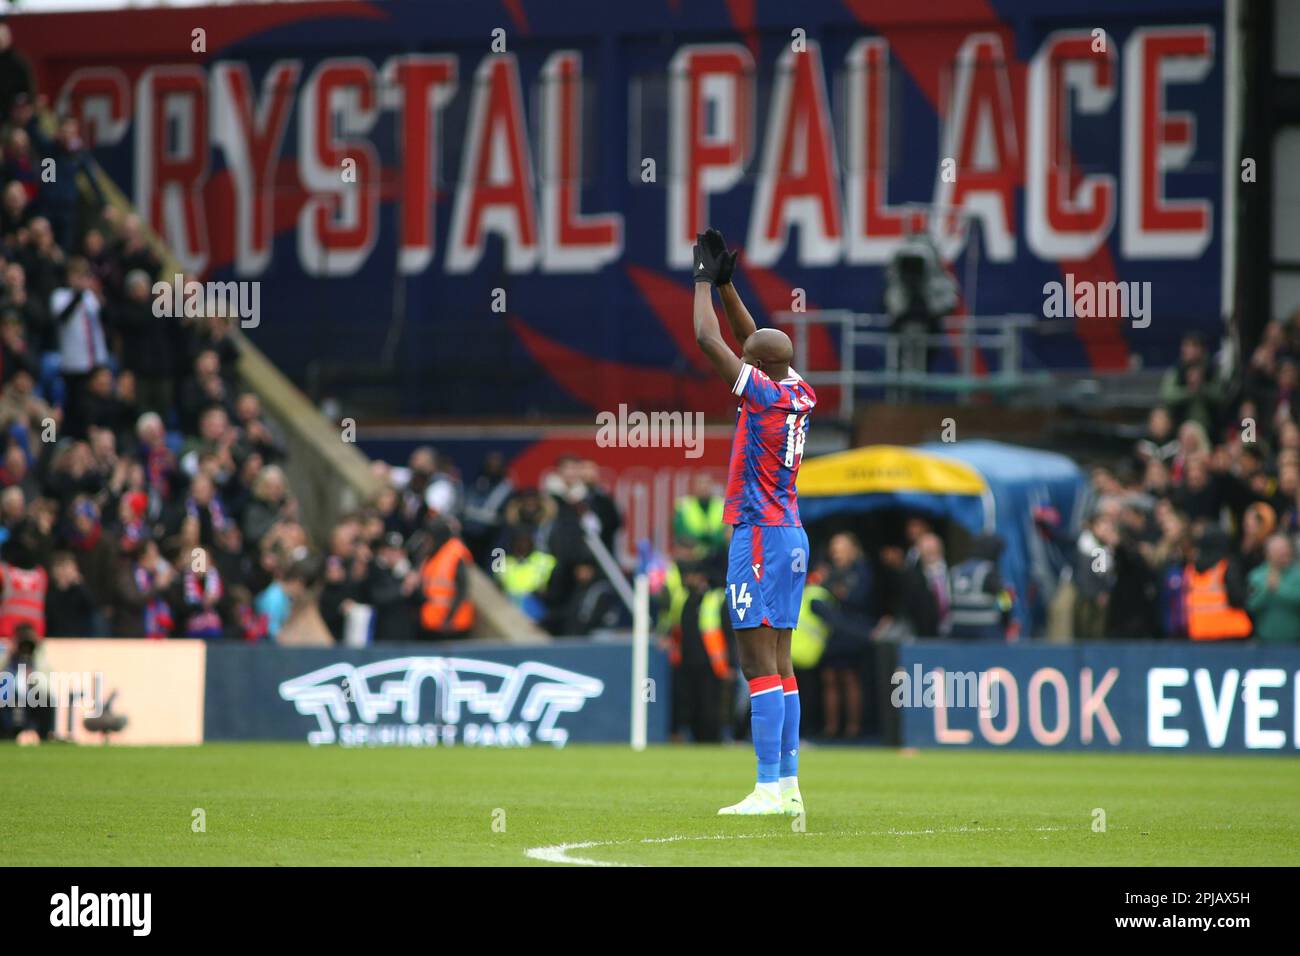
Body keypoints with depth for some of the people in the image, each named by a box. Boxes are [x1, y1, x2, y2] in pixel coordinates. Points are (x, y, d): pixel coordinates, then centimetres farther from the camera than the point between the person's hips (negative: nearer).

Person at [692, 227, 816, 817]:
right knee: (779, 663, 10)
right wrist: (725, 281, 24)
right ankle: (787, 786, 10)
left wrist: (705, 279, 5)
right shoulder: (801, 396, 9)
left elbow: (707, 339, -8)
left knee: (761, 666, -10)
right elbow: (753, 339, 24)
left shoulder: (764, 392, -13)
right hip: (792, 536, 9)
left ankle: (769, 789, -14)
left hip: (759, 535, -9)